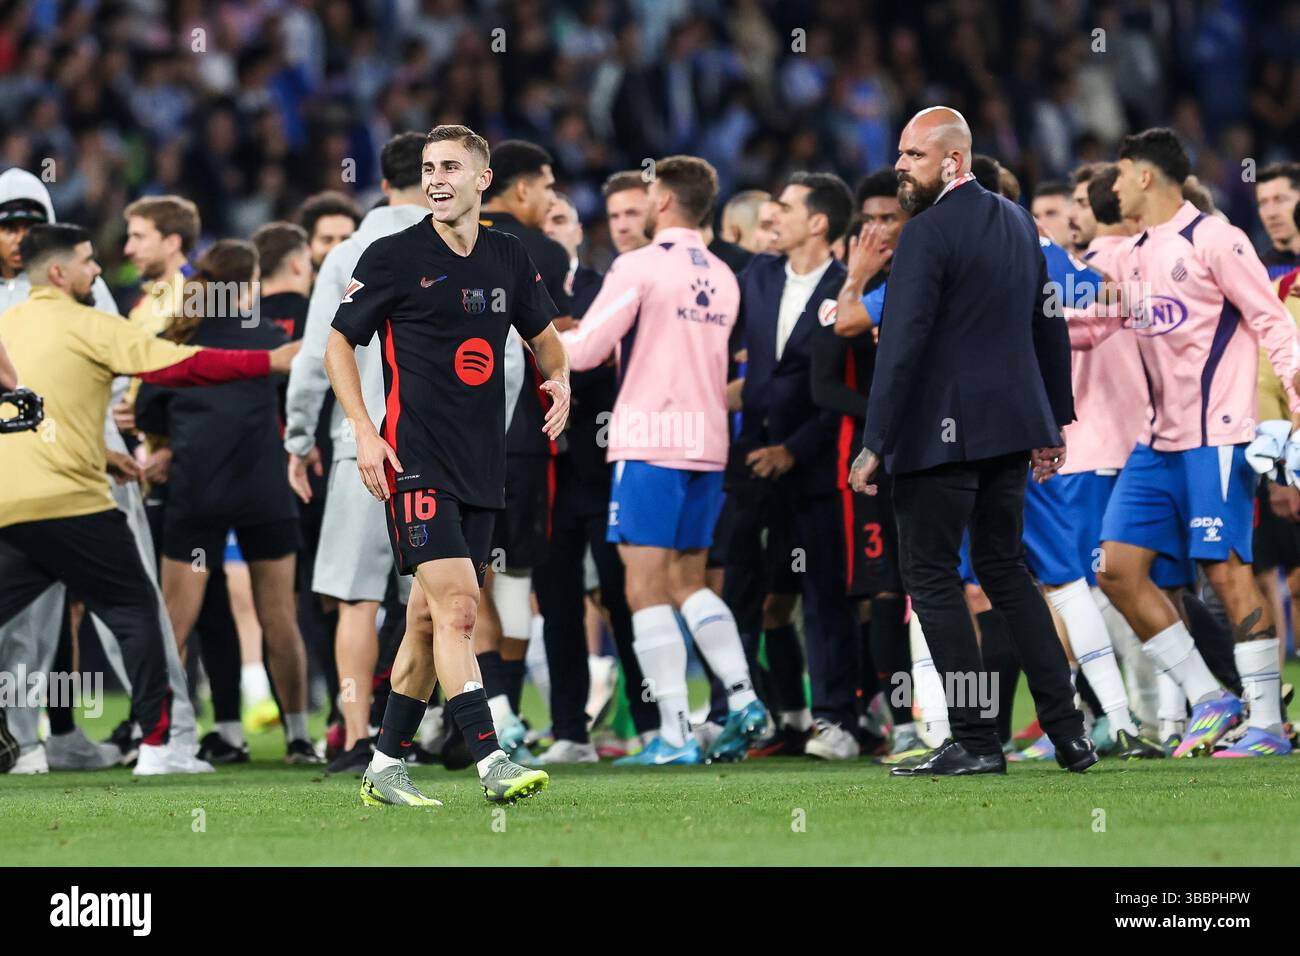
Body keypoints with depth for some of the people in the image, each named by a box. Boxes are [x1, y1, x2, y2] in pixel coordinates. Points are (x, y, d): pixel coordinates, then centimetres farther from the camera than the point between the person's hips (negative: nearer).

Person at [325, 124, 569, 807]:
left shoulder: (509, 259, 10)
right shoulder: (393, 257, -4)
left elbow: (543, 334, 27)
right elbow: (339, 342, 3)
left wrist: (559, 380, 5)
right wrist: (363, 431, -8)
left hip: (481, 468, 6)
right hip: (416, 462, -6)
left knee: (430, 619, 9)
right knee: (456, 604, -17)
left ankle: (384, 769, 17)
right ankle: (492, 764, -22)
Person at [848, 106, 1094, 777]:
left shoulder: (928, 234, -15)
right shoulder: (1016, 222, 11)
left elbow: (901, 345, -20)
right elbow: (1050, 329, 17)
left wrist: (874, 444, -19)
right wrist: (1053, 424, 23)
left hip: (941, 436, -8)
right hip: (1009, 424, 8)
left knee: (931, 576, -1)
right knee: (1004, 567, 16)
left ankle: (975, 741, -4)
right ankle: (1067, 733, 13)